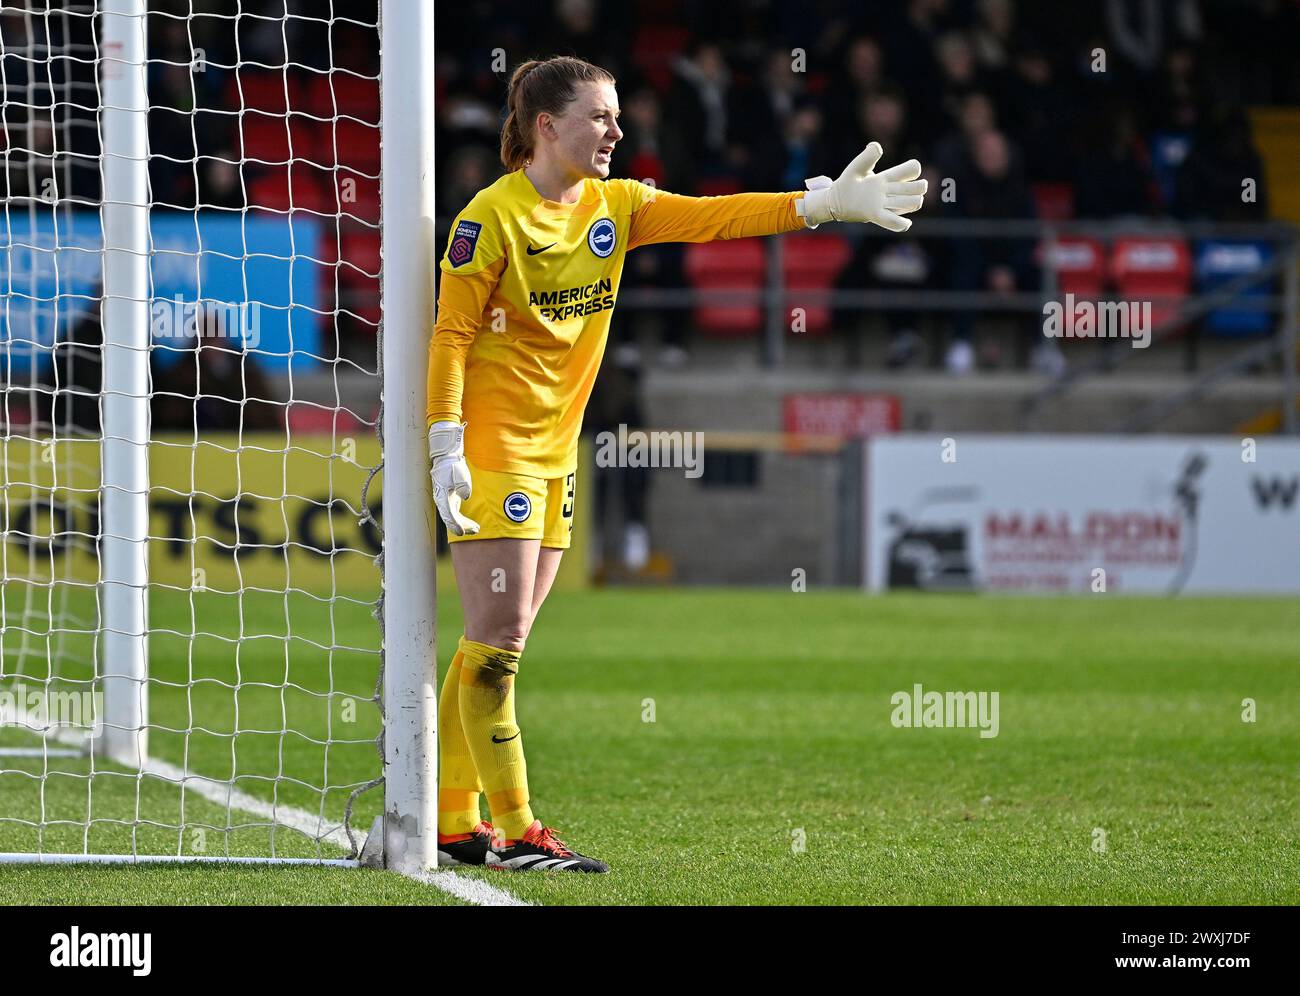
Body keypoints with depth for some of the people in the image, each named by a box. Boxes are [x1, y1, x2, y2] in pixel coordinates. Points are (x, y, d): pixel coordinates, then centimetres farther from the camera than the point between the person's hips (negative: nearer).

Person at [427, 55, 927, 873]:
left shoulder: (615, 207, 9)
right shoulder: (493, 217, -11)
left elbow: (711, 217, 0)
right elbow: (451, 335, -11)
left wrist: (822, 204, -12)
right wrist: (446, 447, -17)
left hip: (554, 453, 8)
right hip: (491, 449, -8)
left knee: (494, 646, 9)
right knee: (499, 641, -8)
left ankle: (453, 824, 14)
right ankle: (515, 829, -6)